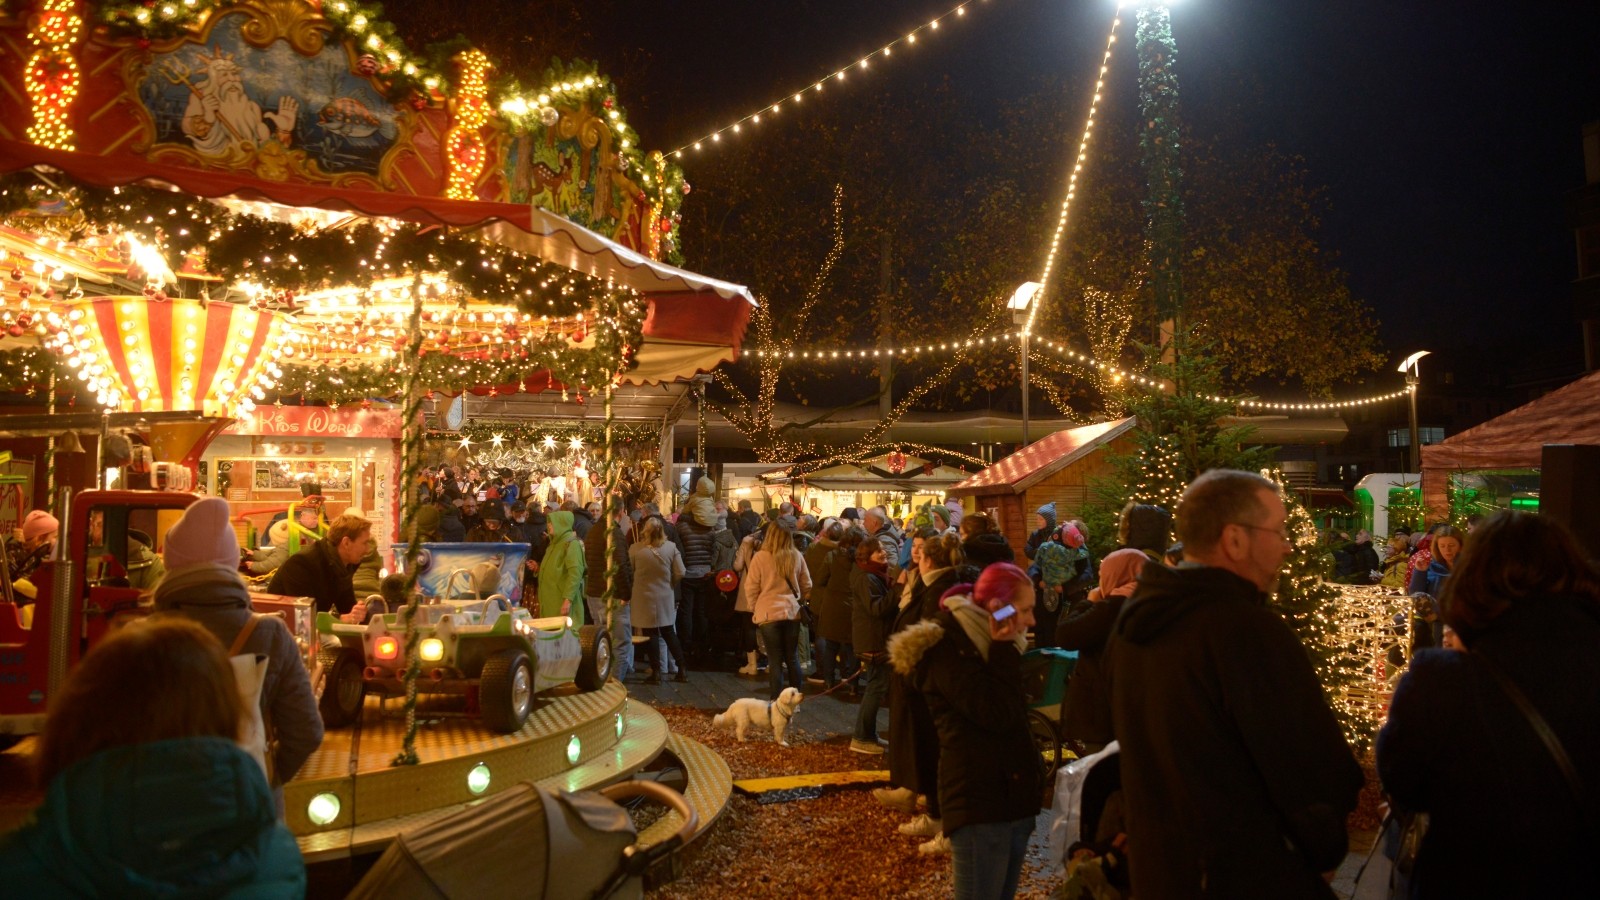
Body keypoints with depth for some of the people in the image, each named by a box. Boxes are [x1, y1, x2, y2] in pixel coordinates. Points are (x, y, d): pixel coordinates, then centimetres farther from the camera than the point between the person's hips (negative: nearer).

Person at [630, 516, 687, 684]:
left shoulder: (635, 549, -13)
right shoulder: (671, 547, -8)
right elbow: (680, 573, -6)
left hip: (644, 598, -3)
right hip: (665, 598, 3)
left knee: (650, 635, 6)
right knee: (669, 633, 15)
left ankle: (656, 673, 8)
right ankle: (682, 670, 16)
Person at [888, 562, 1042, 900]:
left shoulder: (982, 641, 13)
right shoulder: (948, 647, -13)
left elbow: (1014, 714, 15)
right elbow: (996, 715, -22)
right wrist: (1004, 651, -17)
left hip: (1012, 796, 9)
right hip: (978, 802, -9)